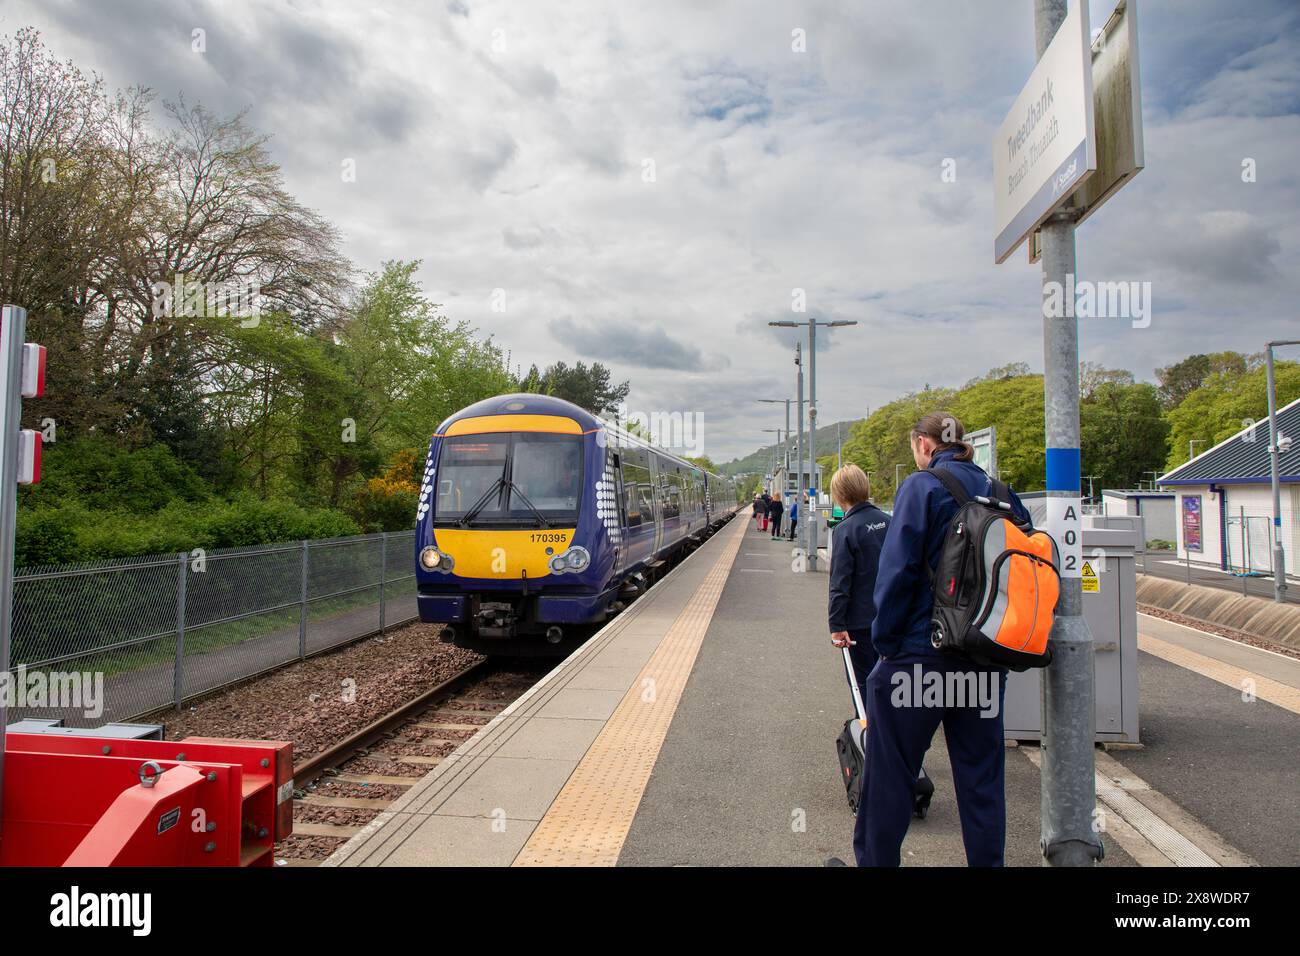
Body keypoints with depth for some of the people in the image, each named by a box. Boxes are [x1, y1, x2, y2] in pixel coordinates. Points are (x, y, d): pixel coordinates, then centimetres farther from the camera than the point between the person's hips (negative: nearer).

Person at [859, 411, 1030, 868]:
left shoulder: (921, 487, -11)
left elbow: (897, 571, -16)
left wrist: (884, 641, -9)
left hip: (920, 652, -6)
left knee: (889, 774, 8)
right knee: (982, 776, 16)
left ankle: (876, 859, 20)